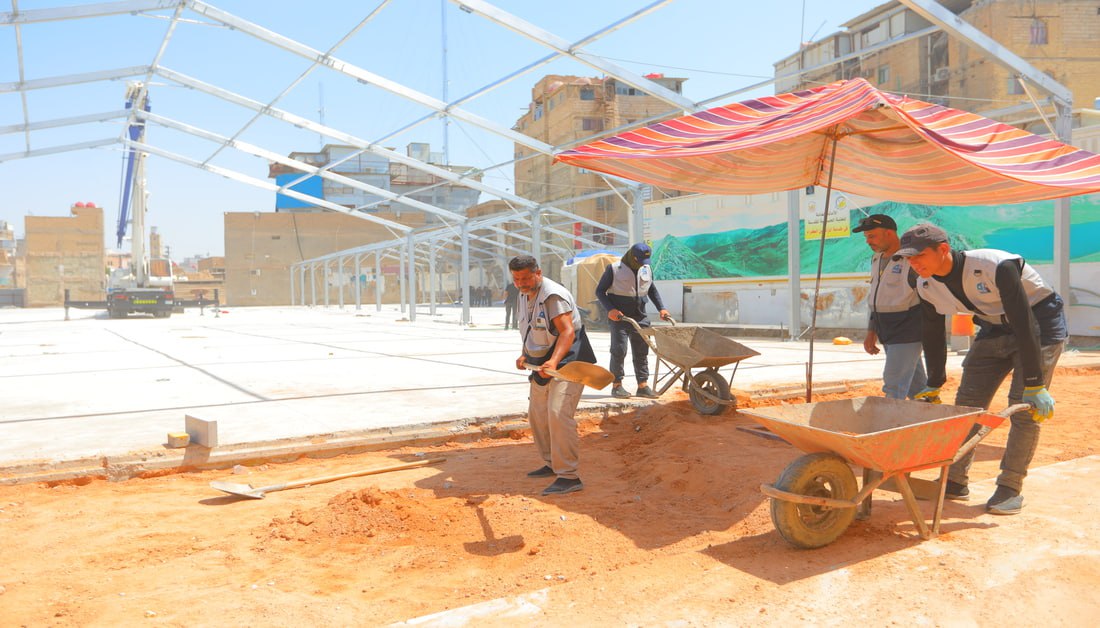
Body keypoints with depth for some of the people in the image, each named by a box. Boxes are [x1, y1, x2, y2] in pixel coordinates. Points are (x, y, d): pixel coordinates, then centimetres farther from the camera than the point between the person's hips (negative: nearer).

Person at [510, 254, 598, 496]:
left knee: (558, 414, -21)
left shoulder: (553, 295, -19)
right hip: (543, 363, 10)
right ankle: (552, 464, 30)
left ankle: (569, 476, -17)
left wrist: (554, 361, -42)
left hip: (567, 361, -10)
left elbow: (567, 331, -29)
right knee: (537, 415, 14)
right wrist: (525, 355, 11)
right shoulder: (523, 297, 11)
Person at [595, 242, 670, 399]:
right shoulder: (614, 268, -6)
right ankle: (617, 385, 5)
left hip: (640, 318, 5)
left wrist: (661, 308, 11)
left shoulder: (647, 269, 9)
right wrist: (610, 309, -17)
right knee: (619, 351, -4)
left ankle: (643, 386, 11)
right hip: (619, 317, -5)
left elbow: (652, 290, 23)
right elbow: (600, 291, -4)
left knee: (641, 351, 6)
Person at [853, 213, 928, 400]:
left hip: (907, 334, -8)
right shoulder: (876, 259, 12)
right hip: (887, 334, 8)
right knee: (915, 385, 16)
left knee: (894, 388, -10)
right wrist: (871, 331, 18)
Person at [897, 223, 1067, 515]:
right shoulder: (927, 286, -12)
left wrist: (1034, 385, -31)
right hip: (995, 329, 6)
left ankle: (1010, 488, -1)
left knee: (1024, 408, -13)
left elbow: (1025, 324, -32)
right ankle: (955, 481, 11)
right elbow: (933, 336, 1)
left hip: (1040, 323, -6)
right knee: (967, 403, 1)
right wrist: (934, 385, 7)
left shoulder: (996, 267, -33)